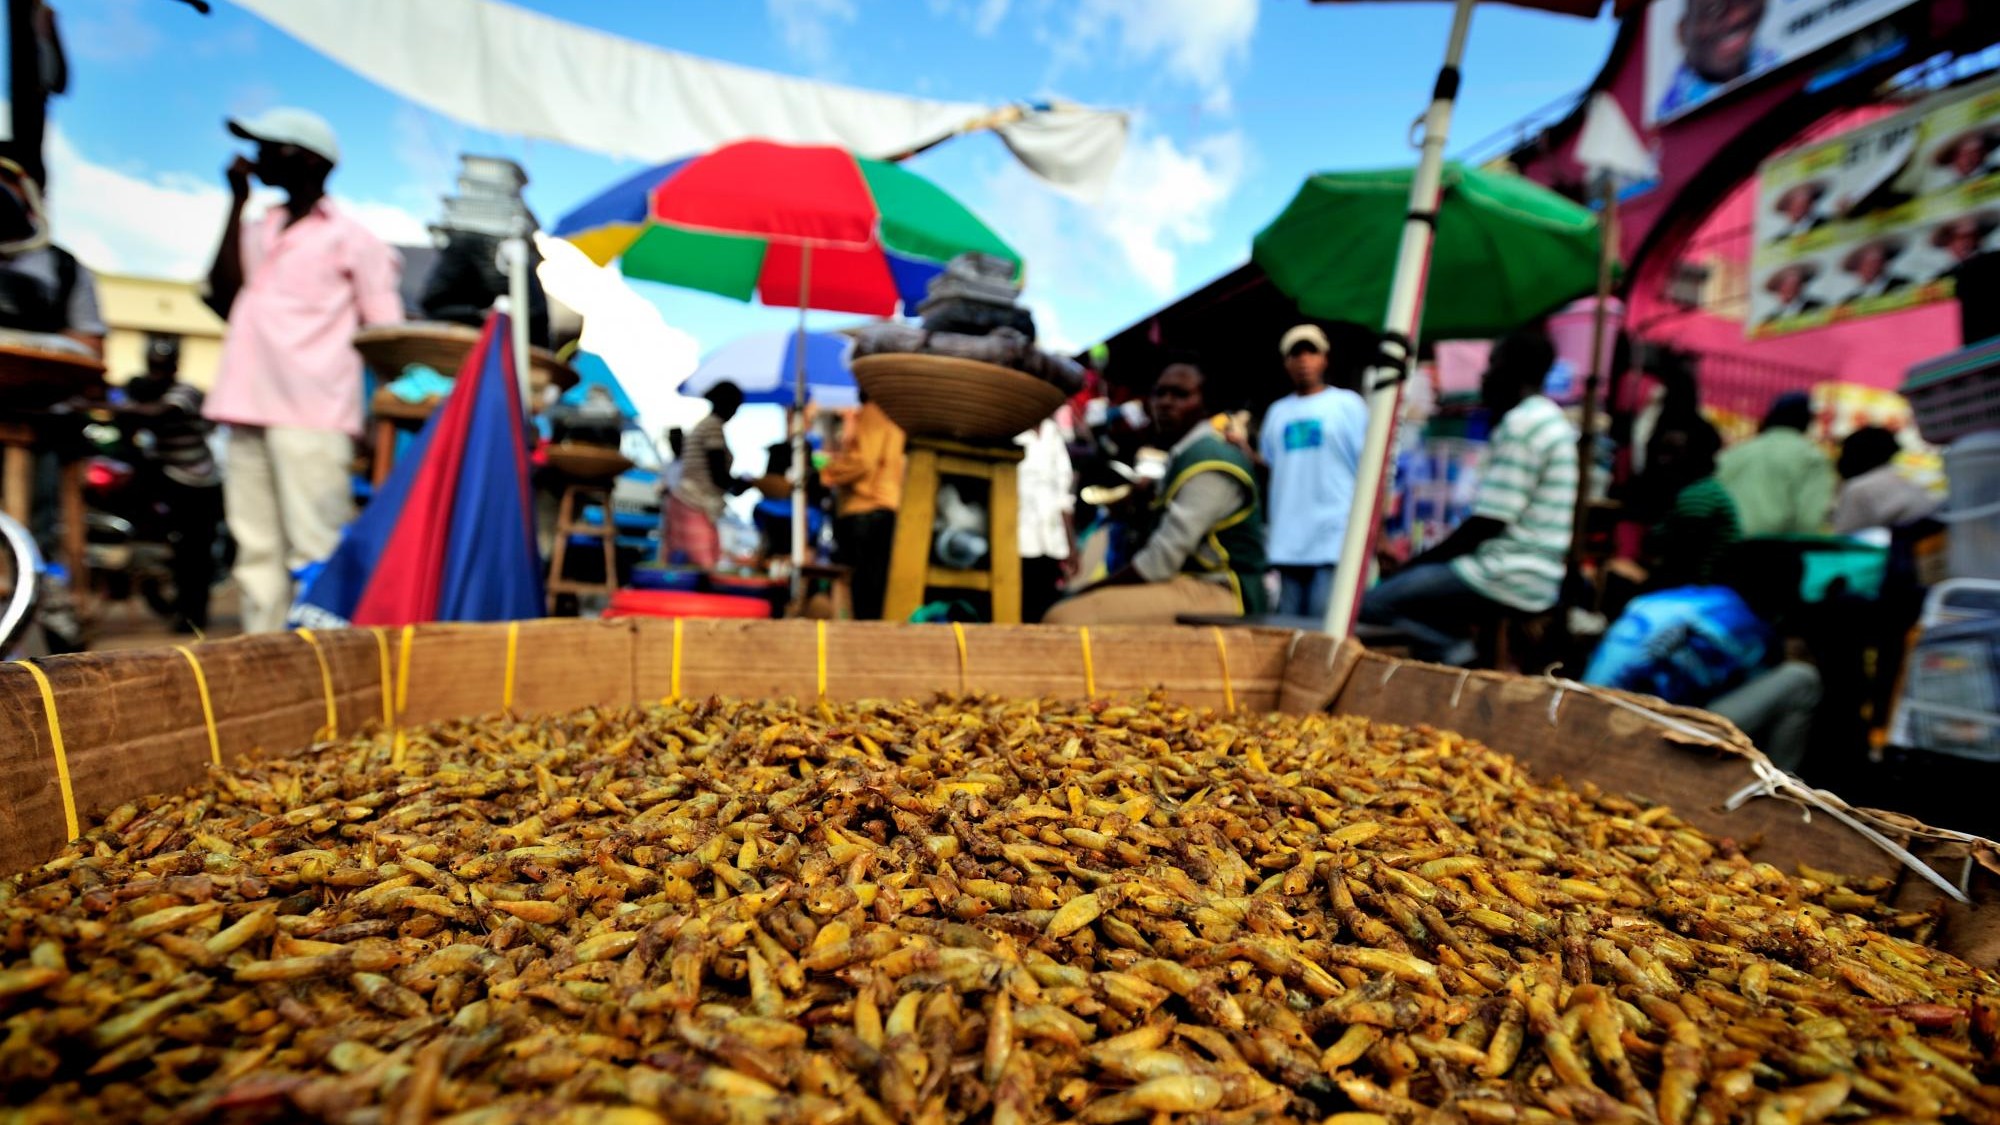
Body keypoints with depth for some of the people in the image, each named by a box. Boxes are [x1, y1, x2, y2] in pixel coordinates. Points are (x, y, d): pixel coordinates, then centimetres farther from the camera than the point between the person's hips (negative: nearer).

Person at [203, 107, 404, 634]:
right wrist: (238, 201, 12)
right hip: (248, 413, 7)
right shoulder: (258, 229, 22)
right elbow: (224, 297, 7)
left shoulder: (349, 236, 4)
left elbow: (387, 333, -1)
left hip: (311, 417, -7)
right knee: (257, 551, 8)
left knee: (314, 550, -8)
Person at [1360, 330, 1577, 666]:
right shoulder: (1553, 421, 18)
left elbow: (1486, 523, -17)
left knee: (1373, 603, -15)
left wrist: (1417, 562, -7)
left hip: (1508, 579, -10)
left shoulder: (1520, 424, -13)